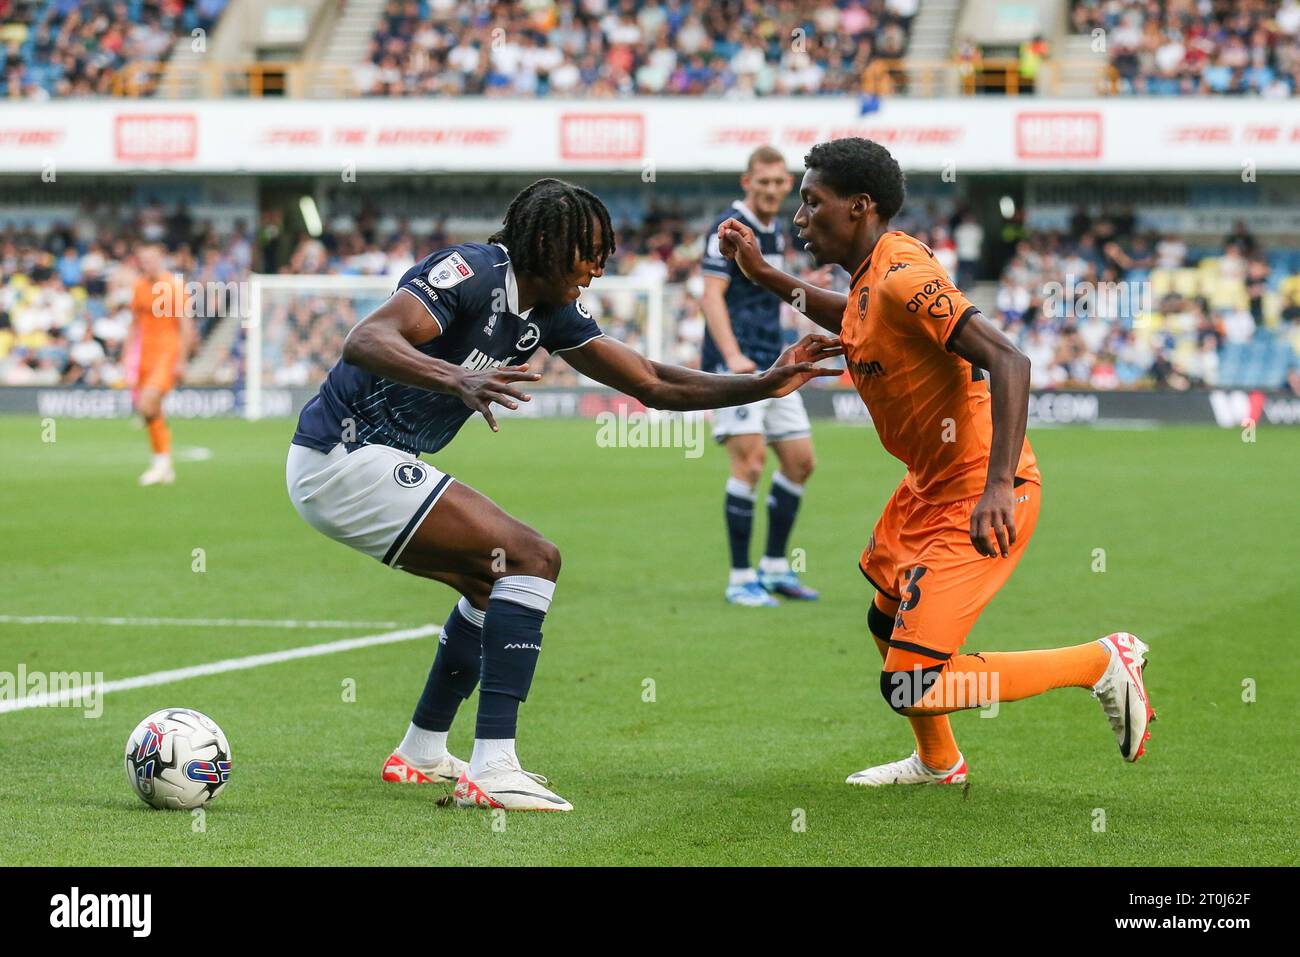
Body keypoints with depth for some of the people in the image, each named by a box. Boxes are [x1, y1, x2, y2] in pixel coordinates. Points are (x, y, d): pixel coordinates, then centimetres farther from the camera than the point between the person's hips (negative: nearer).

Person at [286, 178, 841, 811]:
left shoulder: (550, 315, 10)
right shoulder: (471, 272, -17)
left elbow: (653, 386, 14)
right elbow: (364, 341, -31)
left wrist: (766, 384, 7)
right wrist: (457, 379, -45)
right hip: (343, 458, -10)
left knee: (492, 578, 22)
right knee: (532, 559, -14)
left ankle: (420, 755, 29)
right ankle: (492, 770, -19)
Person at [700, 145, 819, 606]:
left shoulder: (776, 233, 15)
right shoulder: (730, 227, -11)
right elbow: (711, 295, -19)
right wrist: (732, 356, -30)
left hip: (771, 365, 9)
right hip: (736, 365, -9)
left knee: (800, 460, 8)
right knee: (750, 460, -15)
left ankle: (775, 567, 19)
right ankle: (740, 580, -10)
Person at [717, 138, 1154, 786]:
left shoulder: (902, 277, -23)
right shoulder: (875, 269, 6)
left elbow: (1008, 362, -32)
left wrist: (998, 487, -41)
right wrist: (764, 275, 25)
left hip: (979, 498, -10)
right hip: (930, 487, 10)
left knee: (909, 688, -13)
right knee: (888, 624, 27)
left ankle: (1102, 663, -3)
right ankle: (938, 763, 48)